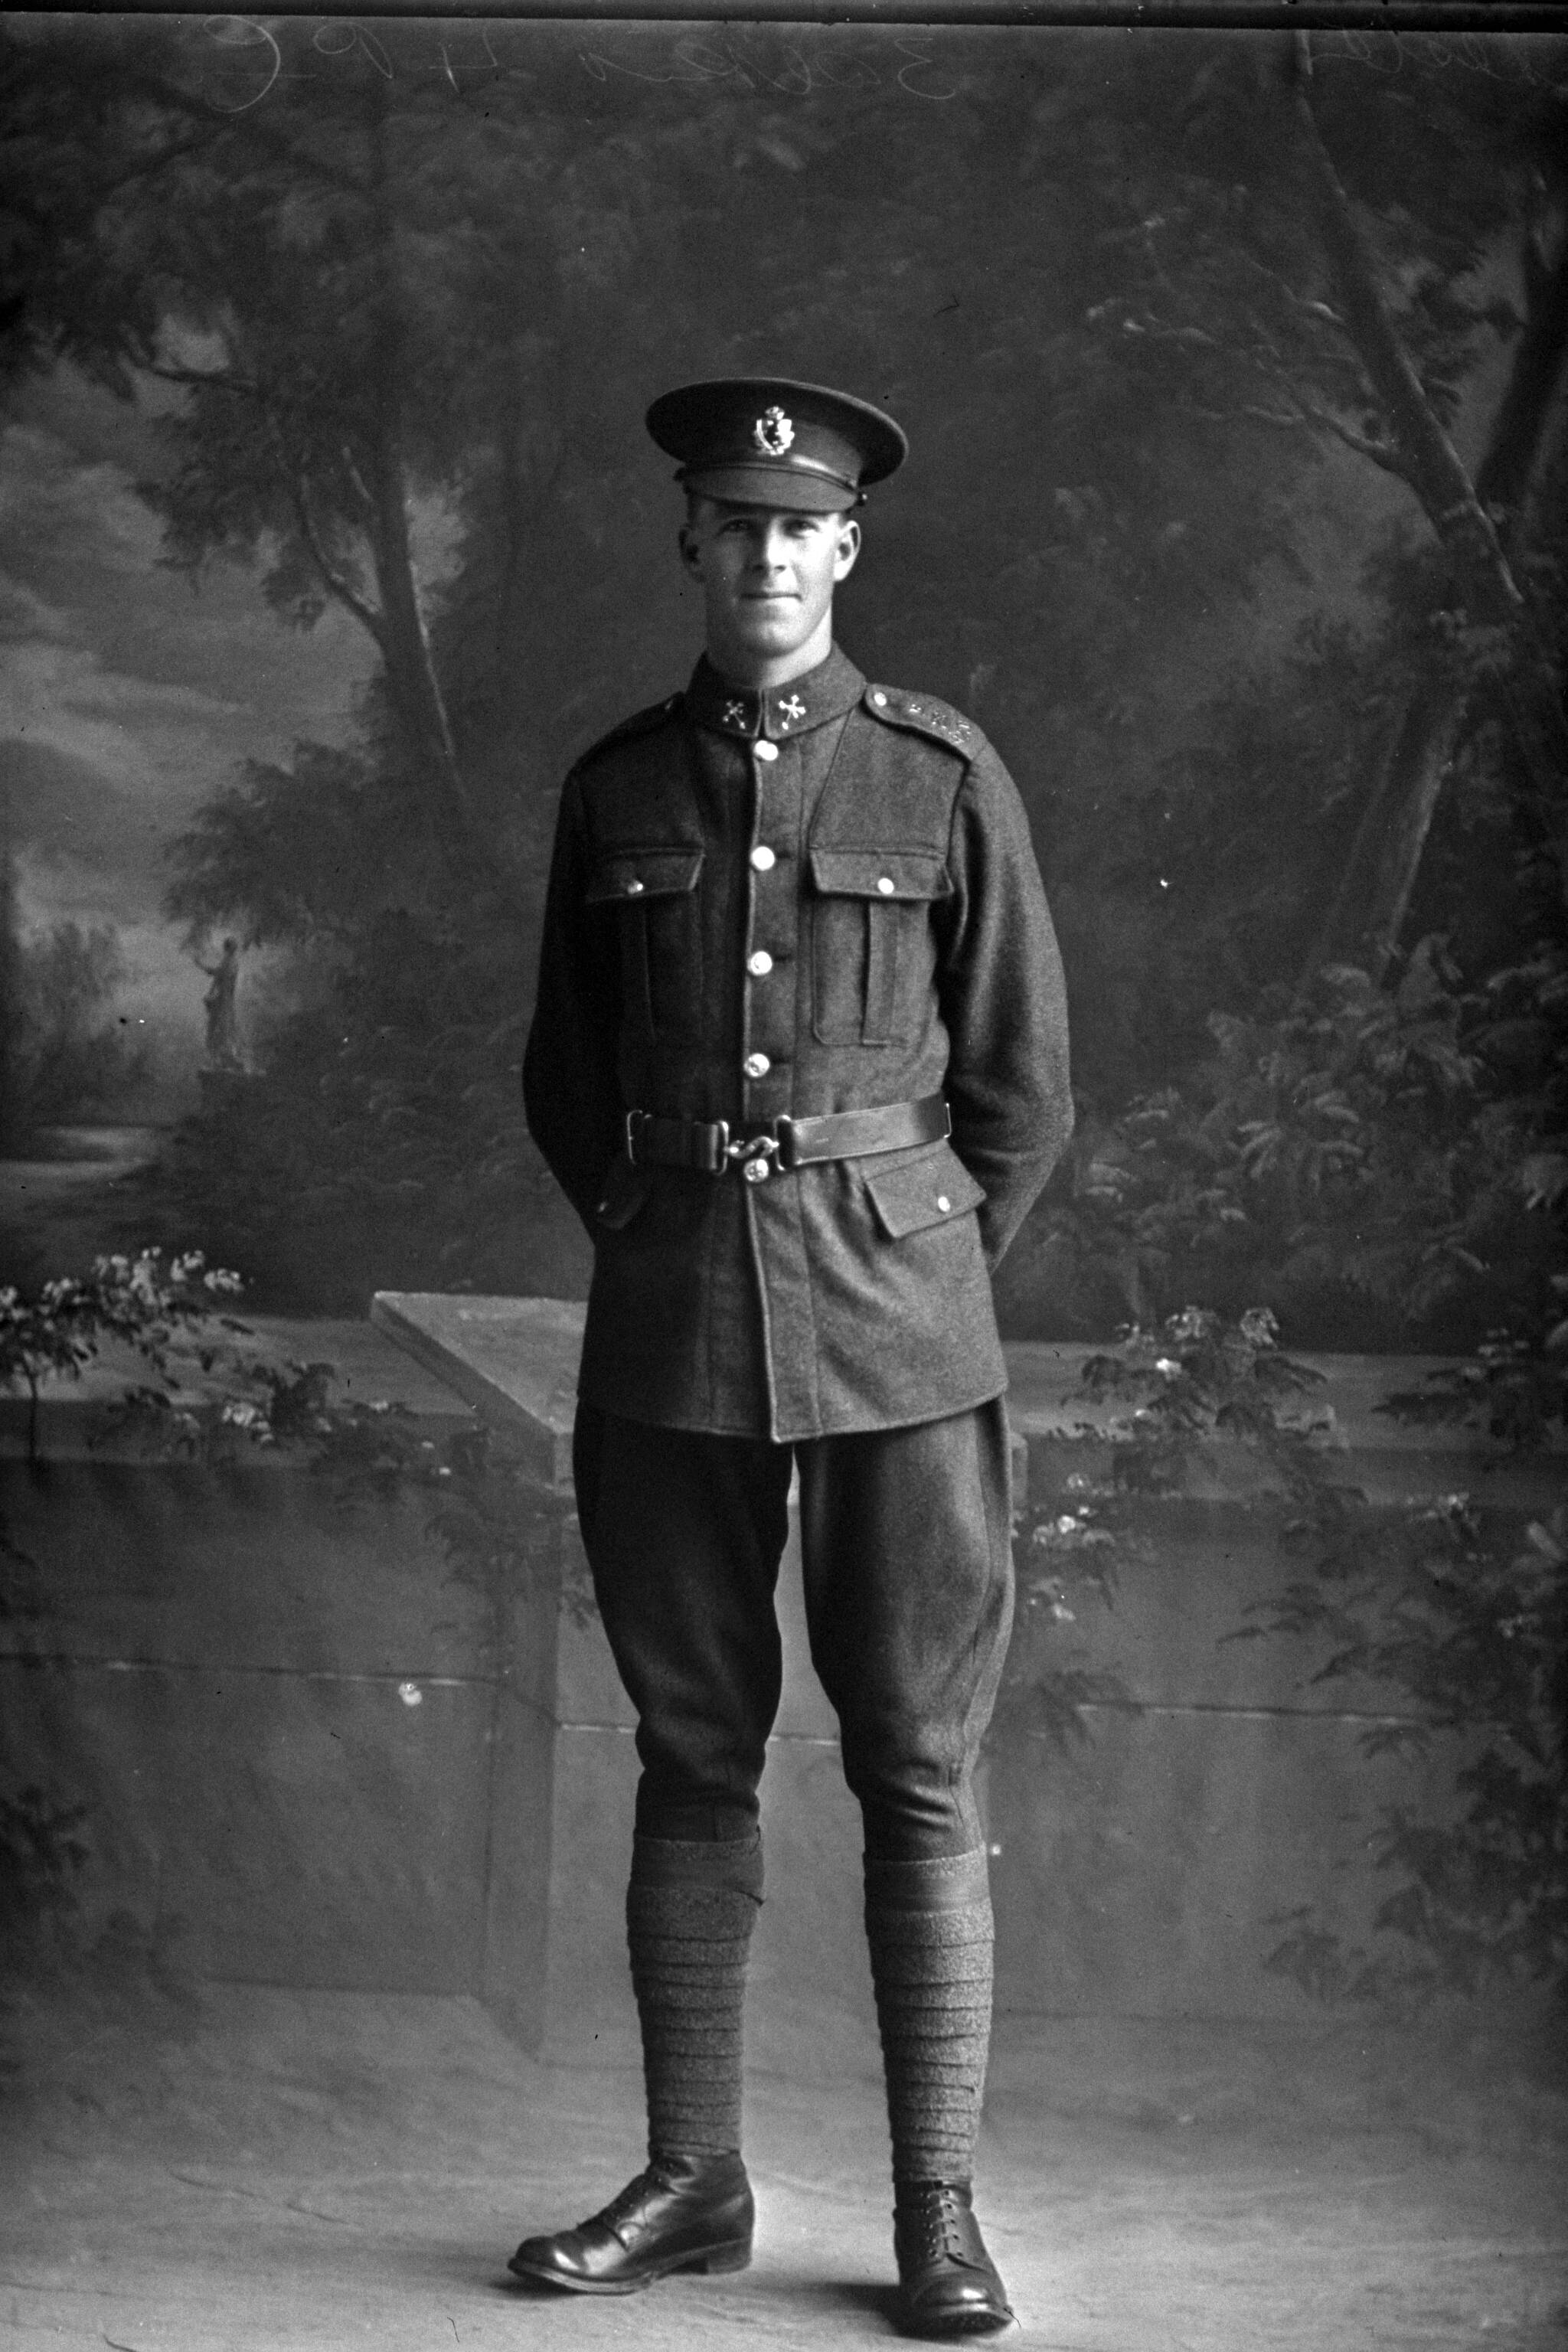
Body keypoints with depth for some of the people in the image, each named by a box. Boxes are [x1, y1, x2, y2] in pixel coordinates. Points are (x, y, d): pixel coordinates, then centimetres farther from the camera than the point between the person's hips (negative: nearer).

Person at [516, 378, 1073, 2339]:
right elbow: (561, 1070, 18)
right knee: (691, 1759, 8)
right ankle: (690, 2181, 17)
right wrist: (647, 1240, 11)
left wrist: (922, 1275, 6)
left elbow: (1025, 1083, 6)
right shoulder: (616, 785, 9)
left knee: (919, 1773, -1)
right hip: (668, 1328, 2)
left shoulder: (940, 776, 2)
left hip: (894, 1321, -2)